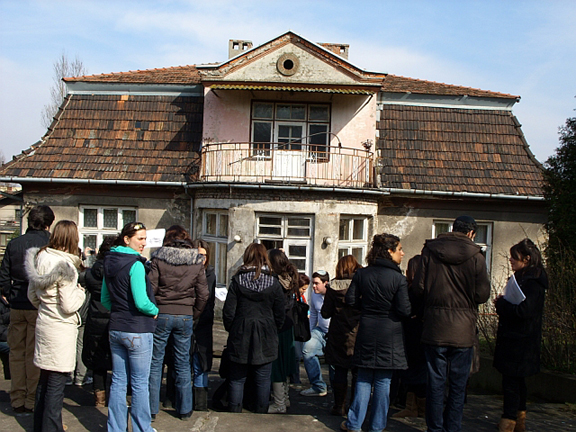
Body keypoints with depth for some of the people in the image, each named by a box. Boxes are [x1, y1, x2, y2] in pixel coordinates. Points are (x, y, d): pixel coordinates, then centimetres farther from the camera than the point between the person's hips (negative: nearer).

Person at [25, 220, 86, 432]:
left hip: (43, 323, 9)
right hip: (61, 328, -8)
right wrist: (80, 292, -2)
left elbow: (32, 295, 14)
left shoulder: (39, 257, 4)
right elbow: (69, 305, -19)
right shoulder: (65, 266, -20)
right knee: (56, 384, 1)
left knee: (44, 380, 20)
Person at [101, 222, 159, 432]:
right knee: (139, 383, 4)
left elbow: (104, 299, 14)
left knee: (118, 381, 13)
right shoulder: (135, 265, -17)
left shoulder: (109, 263, 6)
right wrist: (155, 311, -3)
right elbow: (141, 303, -21)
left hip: (116, 328, 7)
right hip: (138, 331, -7)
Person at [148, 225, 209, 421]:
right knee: (183, 364, 12)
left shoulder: (159, 259, -5)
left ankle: (151, 408, 15)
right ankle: (184, 409, 19)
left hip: (161, 315, -2)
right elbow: (203, 294, 0)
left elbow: (150, 288, -8)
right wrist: (194, 315, 11)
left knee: (155, 362, 9)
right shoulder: (197, 262, 1)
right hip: (185, 317, 2)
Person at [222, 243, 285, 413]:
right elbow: (280, 315, 2)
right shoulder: (274, 283, -2)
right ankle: (261, 413, 14)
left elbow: (228, 312, -4)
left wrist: (230, 329, 13)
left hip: (240, 337, 0)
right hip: (265, 341, 0)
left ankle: (234, 413, 15)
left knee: (237, 379, 10)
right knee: (263, 380, 8)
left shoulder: (237, 280, -4)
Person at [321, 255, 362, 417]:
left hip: (339, 336, 0)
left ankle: (339, 406, 13)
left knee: (340, 371, 9)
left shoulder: (333, 286, -5)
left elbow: (325, 313, -3)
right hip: (358, 335, 0)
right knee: (358, 373, 9)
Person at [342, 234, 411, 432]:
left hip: (366, 331, 4)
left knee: (364, 378, 13)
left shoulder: (361, 274, 0)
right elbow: (404, 310, -14)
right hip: (389, 334, -4)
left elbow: (351, 300, 2)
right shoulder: (398, 278, -12)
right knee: (383, 381, 6)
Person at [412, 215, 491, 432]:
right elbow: (482, 294, -4)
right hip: (463, 329, -1)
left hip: (434, 327, 1)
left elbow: (418, 288, -3)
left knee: (435, 381, 9)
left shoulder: (430, 250, -1)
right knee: (458, 384, 10)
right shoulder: (475, 256, -4)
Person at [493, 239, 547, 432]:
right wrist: (503, 302, 2)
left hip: (521, 341, -10)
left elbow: (524, 310, -25)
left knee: (511, 381, -5)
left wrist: (501, 303, -13)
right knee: (517, 380, 17)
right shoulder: (522, 277, 13)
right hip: (514, 337, 10)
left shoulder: (532, 282, -18)